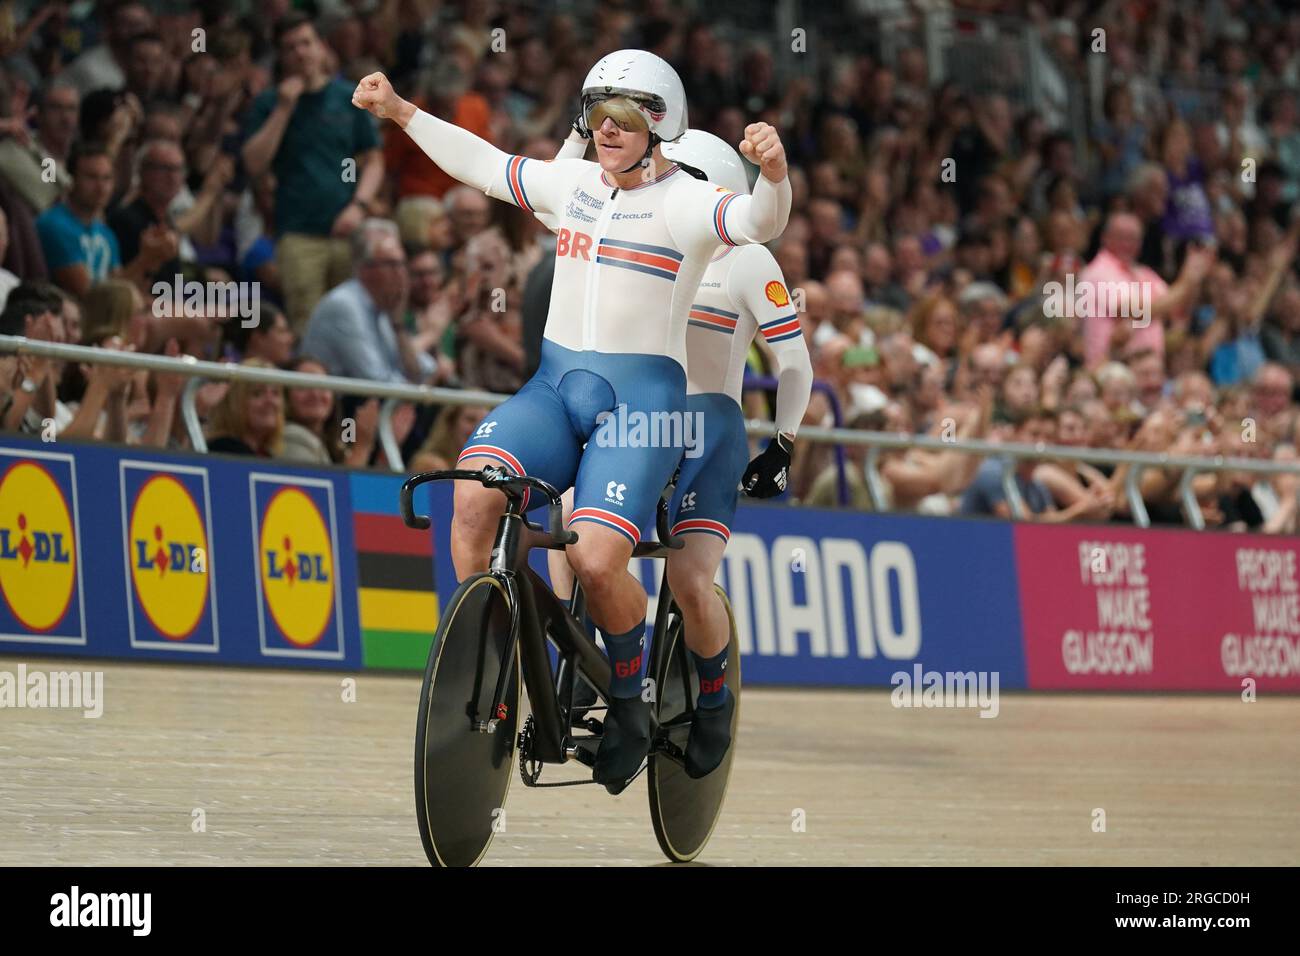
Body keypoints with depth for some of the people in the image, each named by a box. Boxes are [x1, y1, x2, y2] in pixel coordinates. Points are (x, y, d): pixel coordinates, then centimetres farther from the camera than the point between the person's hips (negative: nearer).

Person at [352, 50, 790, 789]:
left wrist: (774, 173, -45)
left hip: (642, 399, -5)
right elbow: (484, 165, 25)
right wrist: (401, 113, 22)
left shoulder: (684, 203, -5)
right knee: (472, 495, -24)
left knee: (597, 561, -22)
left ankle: (631, 703, 5)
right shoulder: (575, 184, 13)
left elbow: (759, 222, -24)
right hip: (555, 386, 5)